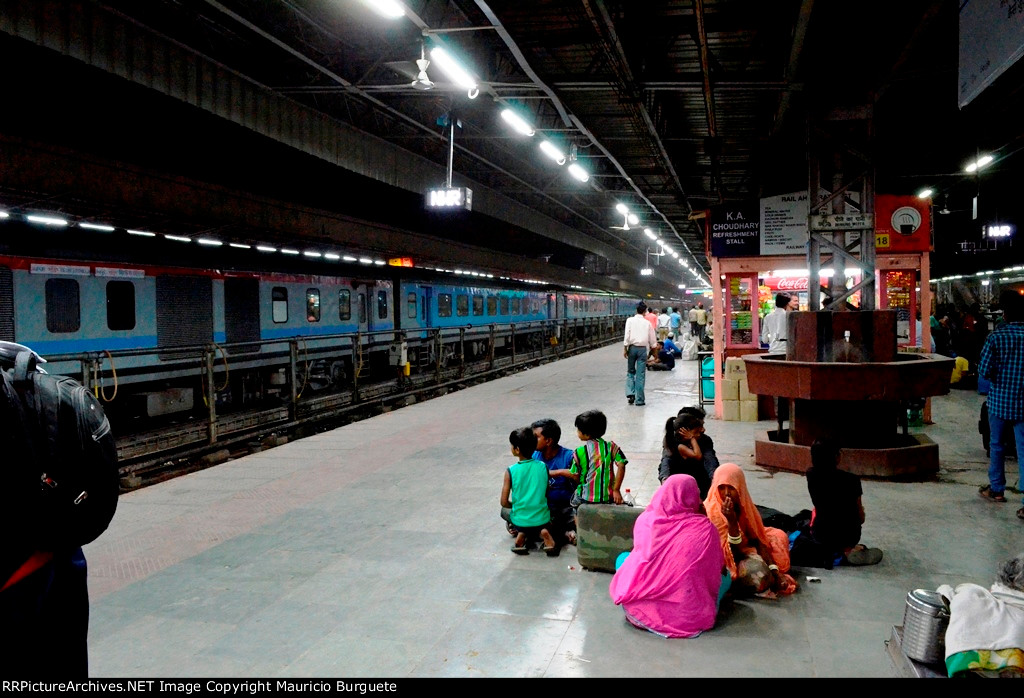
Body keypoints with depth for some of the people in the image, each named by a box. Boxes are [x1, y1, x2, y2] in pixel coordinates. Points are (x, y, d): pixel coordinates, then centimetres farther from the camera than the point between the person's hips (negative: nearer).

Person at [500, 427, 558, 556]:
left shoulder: (510, 471, -12)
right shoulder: (543, 467, -5)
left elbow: (504, 502, -9)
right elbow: (547, 494, 4)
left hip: (520, 521, 0)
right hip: (542, 519, 0)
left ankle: (521, 536, 4)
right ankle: (543, 533, 0)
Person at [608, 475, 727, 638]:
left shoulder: (644, 519, -4)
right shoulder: (704, 528, -13)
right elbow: (716, 567, 2)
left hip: (636, 608, 1)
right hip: (685, 617, -1)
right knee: (726, 576, 23)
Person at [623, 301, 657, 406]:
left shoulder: (630, 320, -1)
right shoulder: (647, 323, 4)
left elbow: (627, 335, -8)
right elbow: (652, 339, 8)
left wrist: (625, 348, -3)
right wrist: (653, 346, 25)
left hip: (632, 347, 0)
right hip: (643, 348, 0)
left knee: (630, 372, 14)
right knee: (641, 374, 3)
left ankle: (630, 394, -2)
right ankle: (639, 399, 5)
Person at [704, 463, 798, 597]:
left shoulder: (744, 504, -7)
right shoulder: (712, 511, -26)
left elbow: (757, 539, -6)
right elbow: (734, 552, -26)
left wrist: (775, 570, -15)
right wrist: (732, 521, -40)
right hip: (727, 561, -7)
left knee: (778, 536, 11)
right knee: (761, 578, -26)